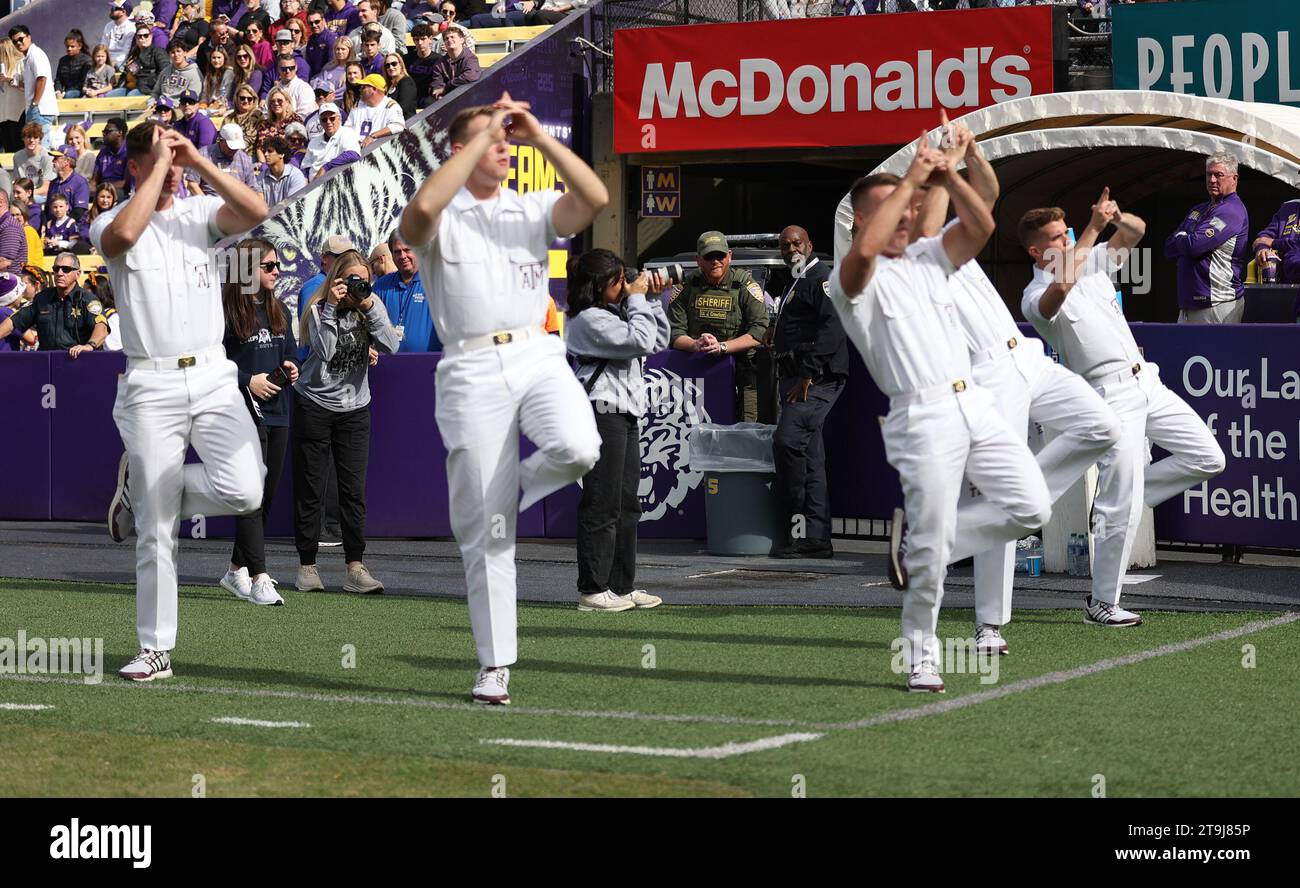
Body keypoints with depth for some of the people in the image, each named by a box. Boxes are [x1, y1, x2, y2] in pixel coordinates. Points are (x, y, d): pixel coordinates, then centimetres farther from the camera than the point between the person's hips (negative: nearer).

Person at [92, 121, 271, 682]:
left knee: (243, 492, -18)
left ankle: (142, 489, 10)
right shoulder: (111, 225, 2)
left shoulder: (201, 214, 11)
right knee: (156, 531, -1)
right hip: (151, 388, -2)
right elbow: (124, 234, -23)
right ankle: (155, 650, 9)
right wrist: (160, 166, -15)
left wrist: (198, 161, -8)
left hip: (213, 378, 3)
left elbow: (256, 212, -9)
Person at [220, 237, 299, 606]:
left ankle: (237, 571, 23)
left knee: (267, 496, 11)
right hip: (243, 412, -8)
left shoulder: (278, 311, 15)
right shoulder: (226, 311, -9)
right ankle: (259, 578, -15)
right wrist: (248, 381, -18)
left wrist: (290, 368, 2)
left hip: (276, 414, 8)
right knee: (251, 494, -13)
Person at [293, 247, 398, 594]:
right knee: (310, 488, 1)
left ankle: (355, 568, -3)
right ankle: (307, 566, 8)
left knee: (354, 489, -3)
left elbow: (390, 347, -13)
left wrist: (368, 307, -18)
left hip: (354, 407, 2)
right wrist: (332, 307, -24)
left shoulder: (371, 307, 2)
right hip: (314, 405, -2)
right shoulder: (319, 309, -8)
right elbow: (324, 351, -23)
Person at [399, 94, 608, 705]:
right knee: (484, 535, -2)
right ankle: (494, 667, 7)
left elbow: (595, 198, -3)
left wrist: (540, 137, -7)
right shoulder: (441, 219, 6)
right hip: (472, 372, -2)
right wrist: (484, 134, -14)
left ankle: (519, 489, 4)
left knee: (577, 448, -31)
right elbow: (422, 208, -20)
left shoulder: (534, 209, 16)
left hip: (538, 358, 2)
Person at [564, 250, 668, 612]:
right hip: (602, 411, -10)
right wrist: (637, 299, -9)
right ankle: (592, 589, -6)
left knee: (627, 504, 11)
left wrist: (654, 299, 12)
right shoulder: (589, 319, -13)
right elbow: (640, 340, -21)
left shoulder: (615, 313, 19)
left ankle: (622, 585, 16)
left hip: (626, 413, 10)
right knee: (602, 504, -9)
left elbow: (659, 341, 22)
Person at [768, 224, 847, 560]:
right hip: (795, 378, 11)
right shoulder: (794, 284, 25)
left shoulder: (822, 279, -7)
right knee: (809, 455, 7)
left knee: (788, 441, -21)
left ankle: (801, 529, -18)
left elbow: (832, 329, -20)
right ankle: (816, 537, 7)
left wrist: (807, 374, -24)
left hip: (816, 378, -11)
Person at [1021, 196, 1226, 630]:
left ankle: (1115, 498, 14)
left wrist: (1118, 217, -12)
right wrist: (1094, 226, -30)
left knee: (1208, 459, 5)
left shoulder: (1093, 261, 14)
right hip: (1111, 396, -8)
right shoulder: (1036, 297, -9)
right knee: (1123, 507, -12)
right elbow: (1059, 291, -32)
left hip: (1148, 382, 8)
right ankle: (1101, 604, -2)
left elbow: (1136, 231, 12)